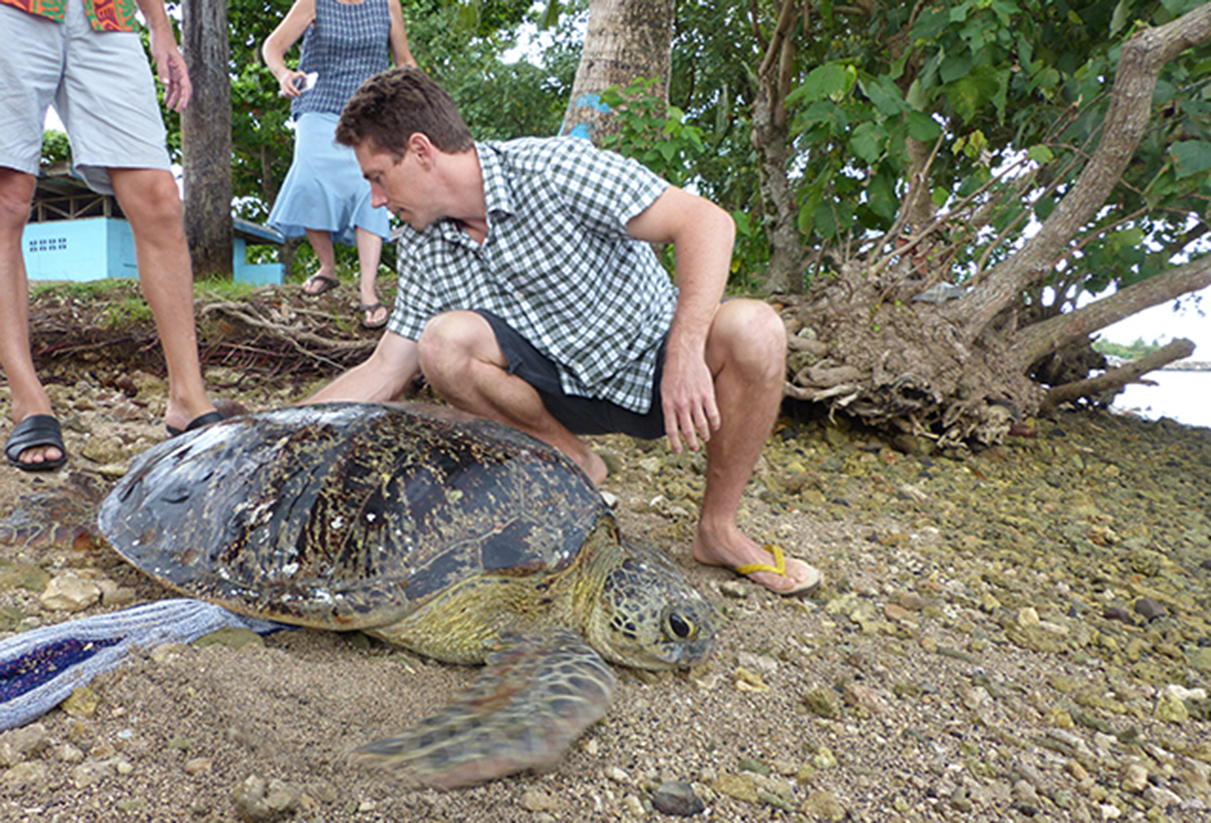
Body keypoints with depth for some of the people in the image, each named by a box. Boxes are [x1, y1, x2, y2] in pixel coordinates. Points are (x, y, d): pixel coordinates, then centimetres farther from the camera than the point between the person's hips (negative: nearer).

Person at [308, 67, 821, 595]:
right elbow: (385, 371, 0)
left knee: (754, 329, -33)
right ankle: (572, 463, 0)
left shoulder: (552, 168, -20)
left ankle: (718, 529, -14)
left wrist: (685, 353, -35)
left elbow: (707, 221, -24)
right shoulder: (422, 246, -2)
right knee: (442, 342, -22)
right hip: (562, 388, 4)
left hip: (657, 373, -3)